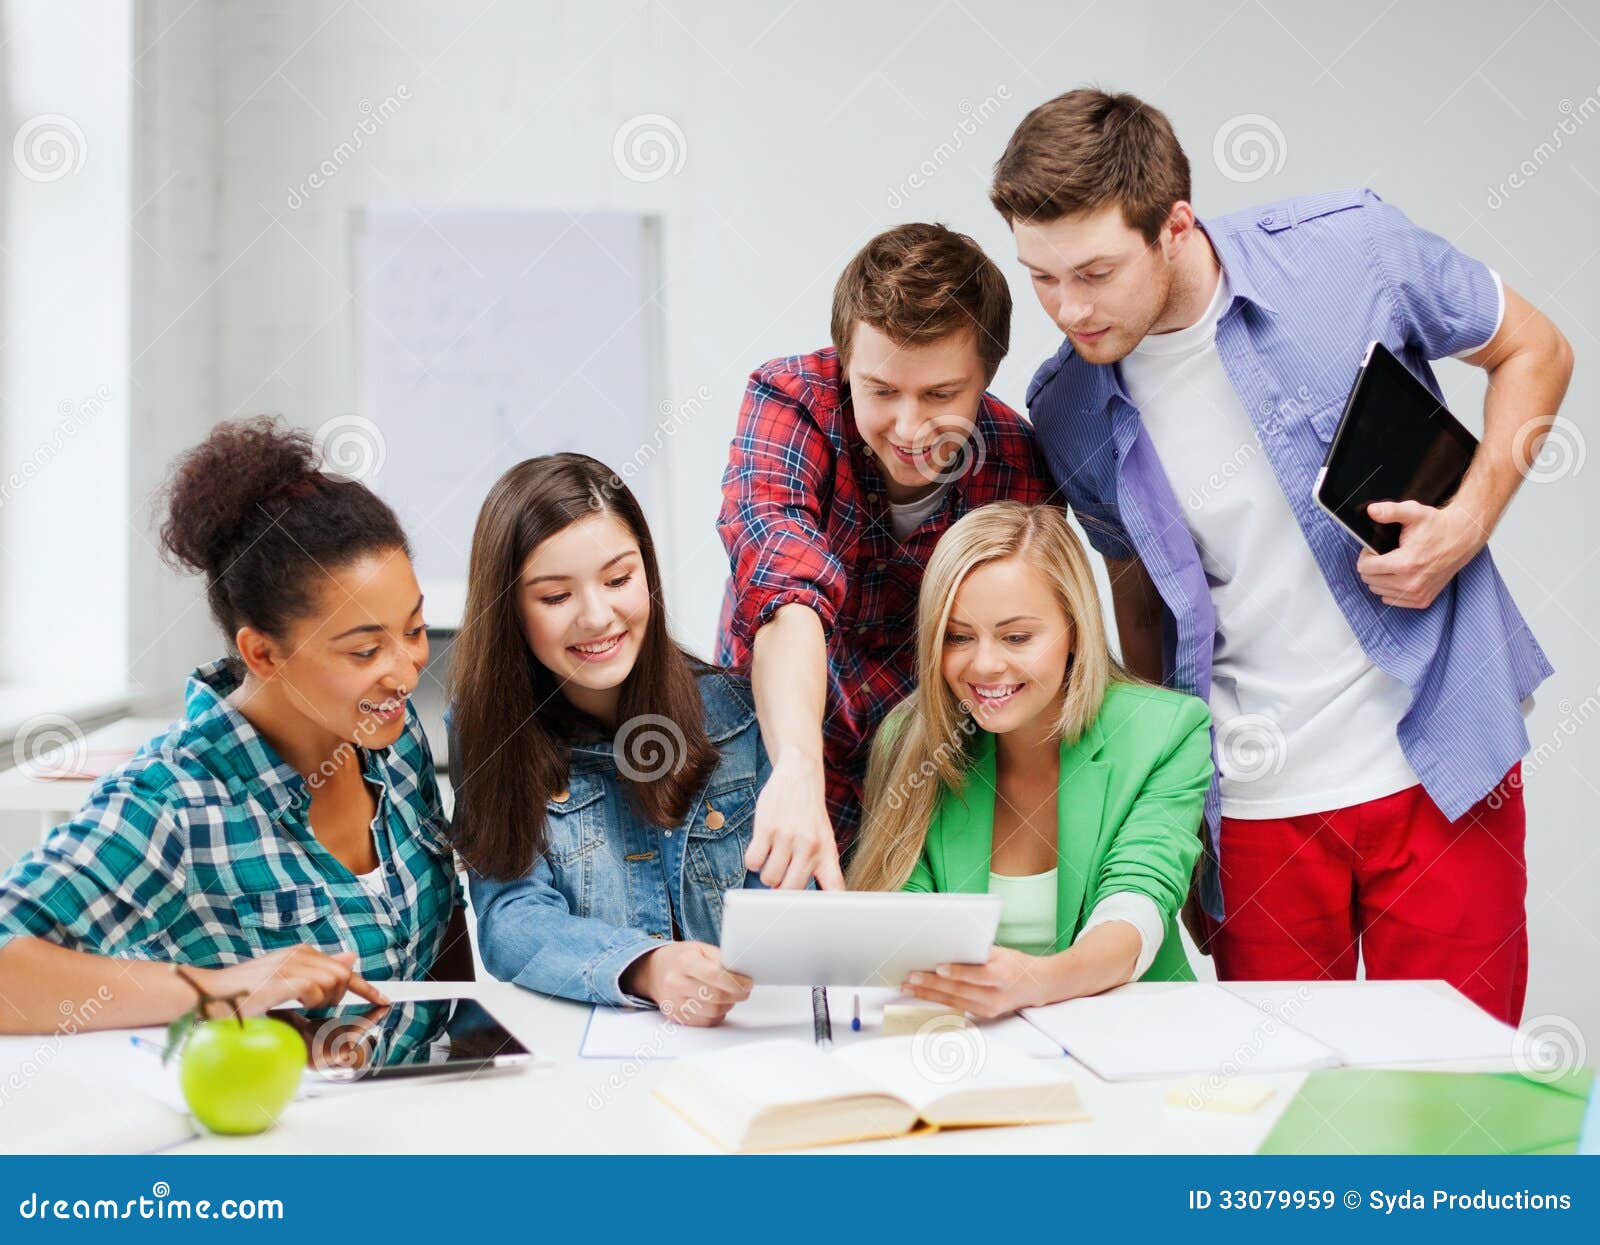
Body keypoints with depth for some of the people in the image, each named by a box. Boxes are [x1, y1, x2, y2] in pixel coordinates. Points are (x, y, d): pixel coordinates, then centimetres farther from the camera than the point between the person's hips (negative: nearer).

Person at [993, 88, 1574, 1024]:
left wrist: (1468, 524, -10)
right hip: (1256, 807, 2)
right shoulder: (1069, 416, -3)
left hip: (1438, 767, -1)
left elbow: (1535, 350, 5)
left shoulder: (1349, 247, -11)